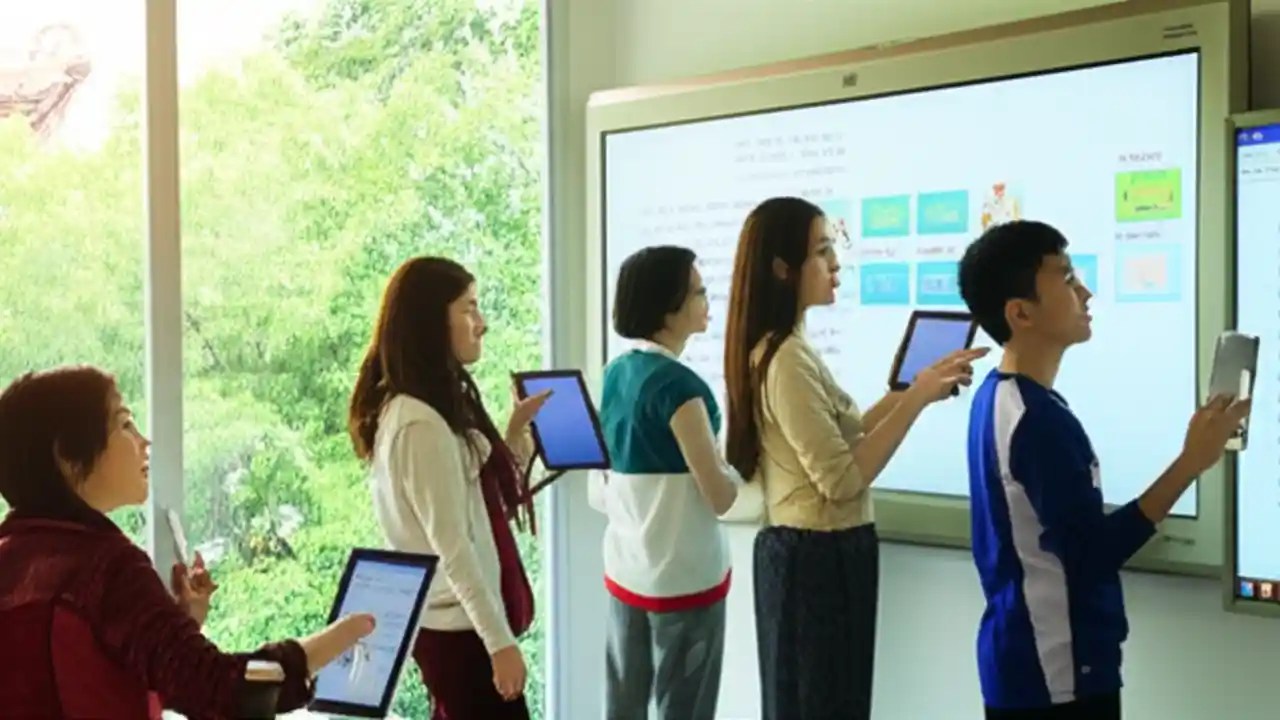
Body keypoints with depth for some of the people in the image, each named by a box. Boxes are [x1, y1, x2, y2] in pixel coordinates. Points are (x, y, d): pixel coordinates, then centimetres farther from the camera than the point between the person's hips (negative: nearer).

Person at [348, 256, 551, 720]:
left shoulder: (437, 408, 9)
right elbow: (451, 547, -22)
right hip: (457, 625, -10)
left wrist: (516, 432, 10)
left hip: (452, 620, 10)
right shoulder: (420, 423, -21)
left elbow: (479, 500, 15)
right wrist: (500, 640, -21)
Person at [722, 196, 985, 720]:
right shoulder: (787, 359, -20)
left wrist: (914, 388, 11)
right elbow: (842, 478, -23)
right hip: (818, 558, -10)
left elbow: (839, 439, 13)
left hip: (804, 552, 10)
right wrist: (917, 400, -21)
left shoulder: (779, 351, 11)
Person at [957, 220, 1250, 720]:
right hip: (1056, 672, -10)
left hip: (1027, 659, 10)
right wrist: (1191, 462, -23)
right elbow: (1092, 553, -23)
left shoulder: (999, 397, 8)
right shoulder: (1038, 418, -23)